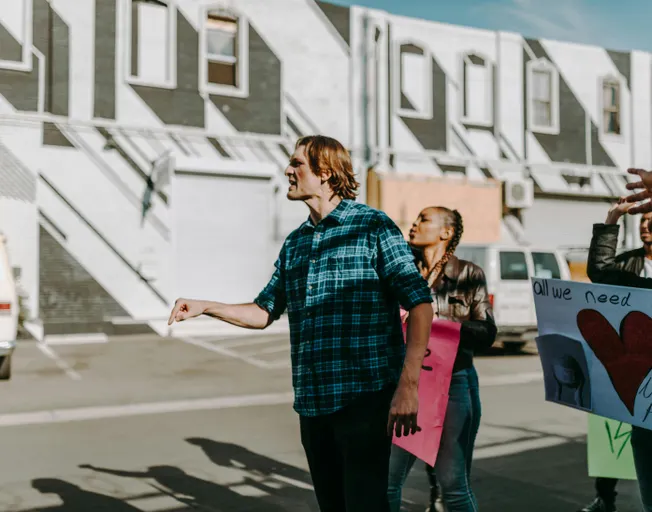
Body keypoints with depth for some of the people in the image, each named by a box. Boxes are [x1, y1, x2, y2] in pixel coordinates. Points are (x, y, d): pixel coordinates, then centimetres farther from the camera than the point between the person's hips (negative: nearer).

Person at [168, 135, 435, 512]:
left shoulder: (374, 227, -5)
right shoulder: (295, 243, 14)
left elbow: (420, 305, -11)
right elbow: (265, 311, 21)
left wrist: (408, 386, -20)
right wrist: (205, 307, 9)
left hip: (365, 396, -6)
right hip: (312, 402, 7)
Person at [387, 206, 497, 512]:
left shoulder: (469, 274, 1)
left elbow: (487, 334, -4)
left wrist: (439, 322, -14)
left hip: (454, 383, -3)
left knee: (453, 484, -1)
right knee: (386, 478, 4)